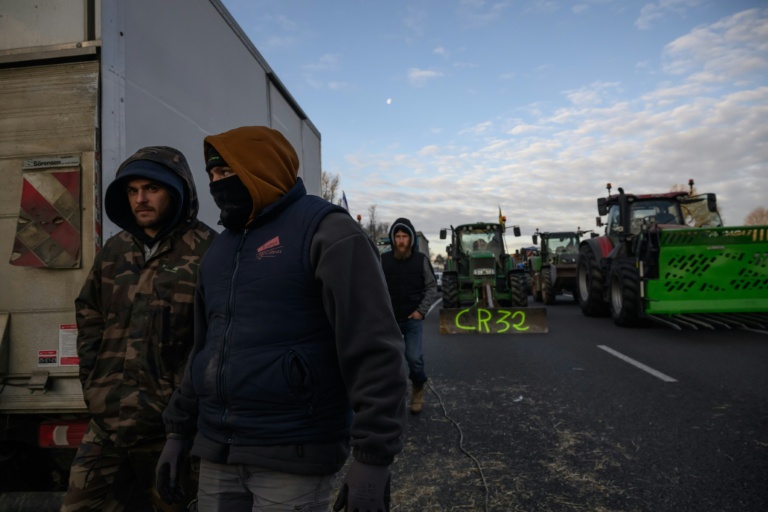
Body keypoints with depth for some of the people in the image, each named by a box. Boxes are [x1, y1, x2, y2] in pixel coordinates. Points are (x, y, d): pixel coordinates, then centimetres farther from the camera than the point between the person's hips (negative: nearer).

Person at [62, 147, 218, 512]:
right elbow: (89, 315, 21)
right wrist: (94, 382, 13)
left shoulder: (206, 251, -12)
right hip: (108, 423, 7)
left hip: (171, 426, -6)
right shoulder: (114, 251, 11)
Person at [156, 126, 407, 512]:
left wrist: (372, 458, -20)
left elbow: (374, 349, -18)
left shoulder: (325, 231, -11)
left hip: (293, 457, -6)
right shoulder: (221, 249, 12)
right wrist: (179, 431, 17)